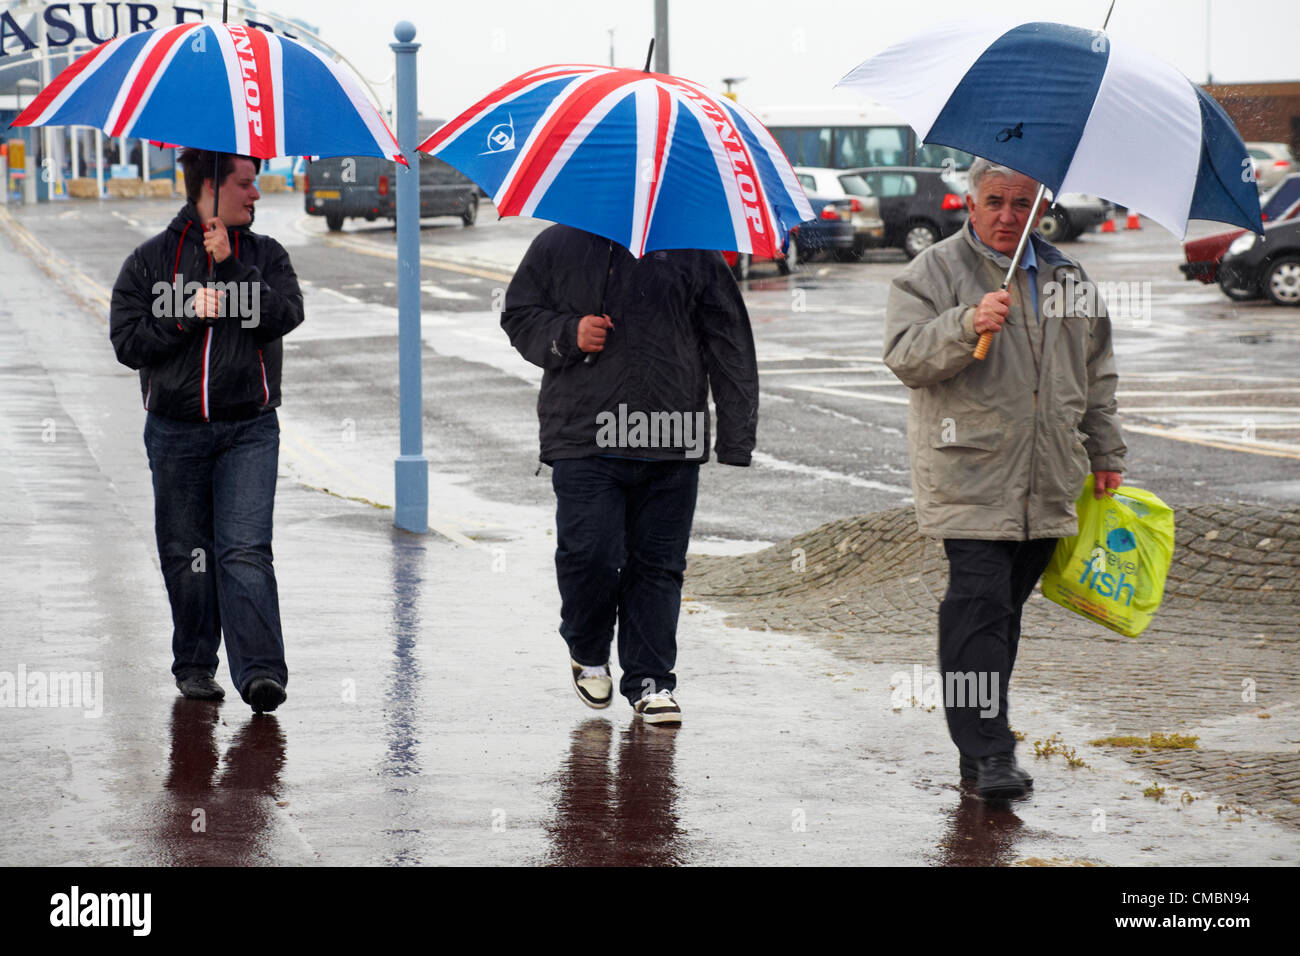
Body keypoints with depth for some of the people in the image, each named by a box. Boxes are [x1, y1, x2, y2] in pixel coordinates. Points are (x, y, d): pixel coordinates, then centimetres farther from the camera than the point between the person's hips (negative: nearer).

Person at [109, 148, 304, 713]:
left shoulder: (265, 255, 8)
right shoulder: (151, 261, 4)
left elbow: (283, 316, -10)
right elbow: (127, 341, -2)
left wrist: (229, 267, -15)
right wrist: (186, 313, -14)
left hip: (248, 429, -1)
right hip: (176, 430, 1)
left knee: (245, 551, -12)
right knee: (186, 555, 7)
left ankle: (260, 672, -17)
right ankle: (194, 666, 21)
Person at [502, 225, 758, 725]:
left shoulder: (691, 251, 8)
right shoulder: (557, 247, 8)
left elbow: (729, 344, 10)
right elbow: (518, 316, 15)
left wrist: (735, 436, 5)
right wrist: (568, 334, -7)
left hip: (671, 444, 1)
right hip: (583, 437, -1)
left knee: (659, 562, 3)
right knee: (589, 552, -10)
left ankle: (648, 679, 15)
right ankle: (587, 653, 18)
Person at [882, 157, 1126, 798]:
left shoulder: (1065, 276, 15)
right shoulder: (933, 272, -1)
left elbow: (1096, 369, 25)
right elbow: (904, 357, -12)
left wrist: (1105, 454, 24)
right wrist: (965, 325, -28)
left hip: (1047, 480, 5)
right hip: (968, 475, -5)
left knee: (1006, 607, 10)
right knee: (979, 606, -13)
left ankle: (982, 736, 20)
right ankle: (988, 752, -15)